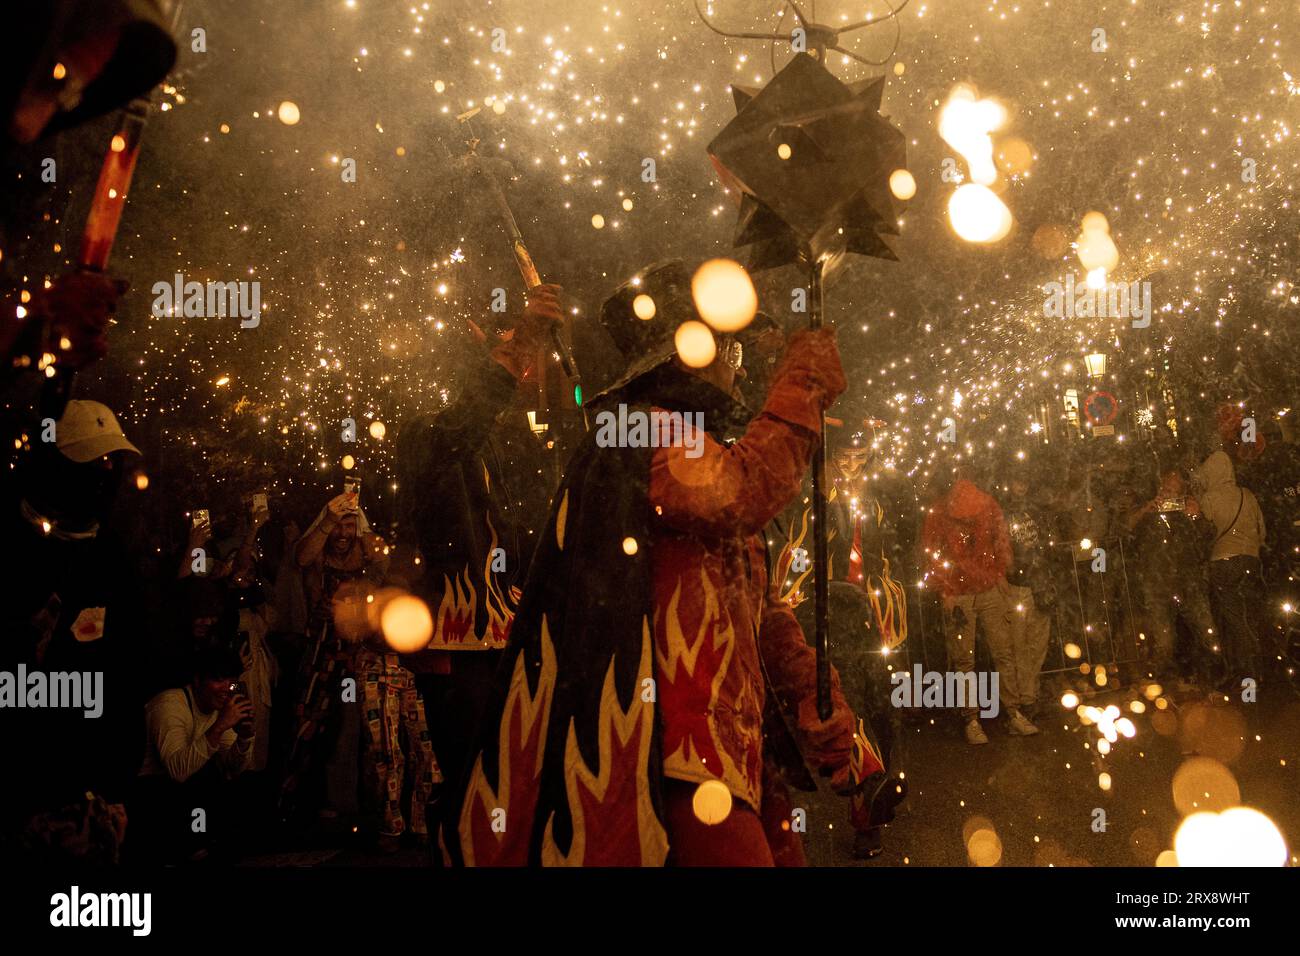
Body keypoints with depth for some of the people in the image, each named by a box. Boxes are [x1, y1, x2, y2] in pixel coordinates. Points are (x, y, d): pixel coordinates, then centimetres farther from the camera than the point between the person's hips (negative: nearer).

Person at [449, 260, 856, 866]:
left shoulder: (696, 445, 27)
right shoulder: (643, 430, -4)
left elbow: (757, 603, 24)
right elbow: (737, 495, -26)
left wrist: (812, 693, 11)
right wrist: (802, 385, -13)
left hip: (730, 737, 10)